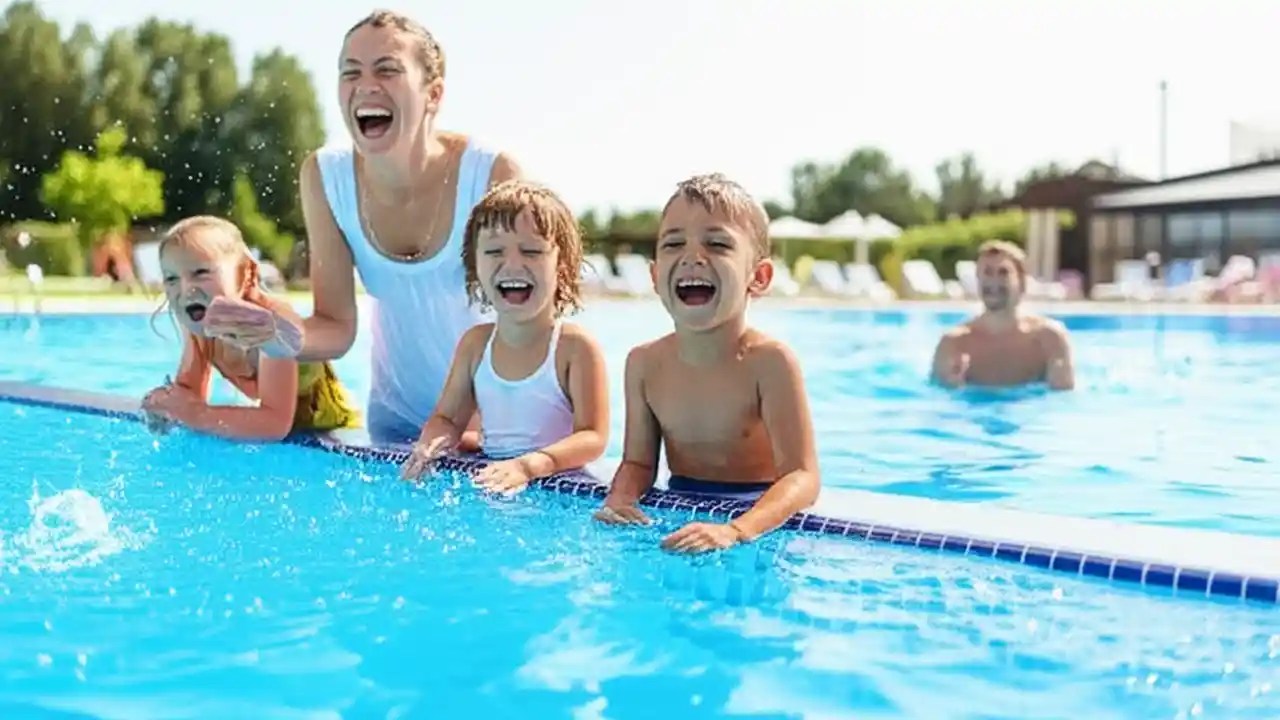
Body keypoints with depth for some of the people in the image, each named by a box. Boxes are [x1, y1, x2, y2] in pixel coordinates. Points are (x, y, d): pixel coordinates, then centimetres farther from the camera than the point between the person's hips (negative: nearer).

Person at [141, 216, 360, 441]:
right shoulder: (197, 324, -10)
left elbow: (277, 423, -37)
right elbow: (190, 393, -4)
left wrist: (197, 414, -38)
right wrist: (167, 404, -24)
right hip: (273, 423, 5)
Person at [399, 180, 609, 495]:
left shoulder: (576, 347, -8)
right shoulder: (475, 343, 8)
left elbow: (593, 438, -14)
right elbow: (447, 418, 15)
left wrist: (528, 465, -29)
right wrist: (431, 442, -9)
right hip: (489, 480, 5)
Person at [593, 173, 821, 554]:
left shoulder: (769, 361, -16)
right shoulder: (644, 363, -2)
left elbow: (802, 475, -21)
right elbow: (638, 462, 6)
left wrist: (735, 531, -37)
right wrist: (620, 498, -18)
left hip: (753, 517, -4)